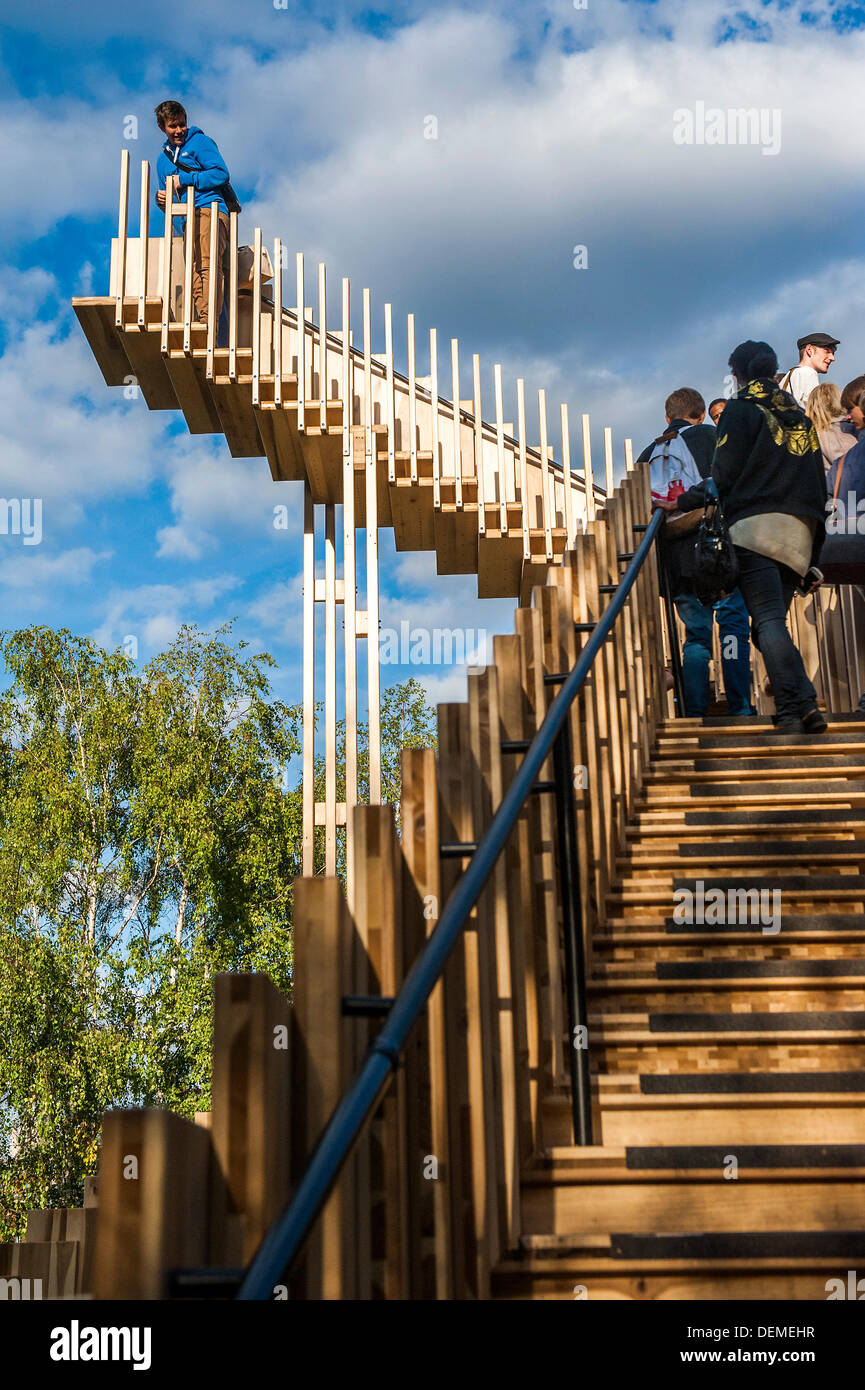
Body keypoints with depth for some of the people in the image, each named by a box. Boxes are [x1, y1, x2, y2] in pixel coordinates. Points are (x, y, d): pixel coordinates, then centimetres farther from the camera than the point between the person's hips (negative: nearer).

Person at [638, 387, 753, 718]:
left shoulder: (649, 453, 18)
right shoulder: (709, 436, 3)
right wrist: (682, 503, -13)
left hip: (675, 556, 5)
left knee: (696, 635, 9)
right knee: (732, 624, 0)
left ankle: (694, 715, 2)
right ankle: (740, 709, -5)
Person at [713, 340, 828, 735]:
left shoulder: (741, 409, 4)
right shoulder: (800, 415, 24)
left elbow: (723, 473, -6)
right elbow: (819, 484, 23)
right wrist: (812, 559, 25)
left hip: (756, 525, -6)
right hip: (801, 533, 6)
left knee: (769, 621, -12)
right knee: (774, 622, 11)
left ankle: (794, 710, -23)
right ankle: (805, 707, -1)